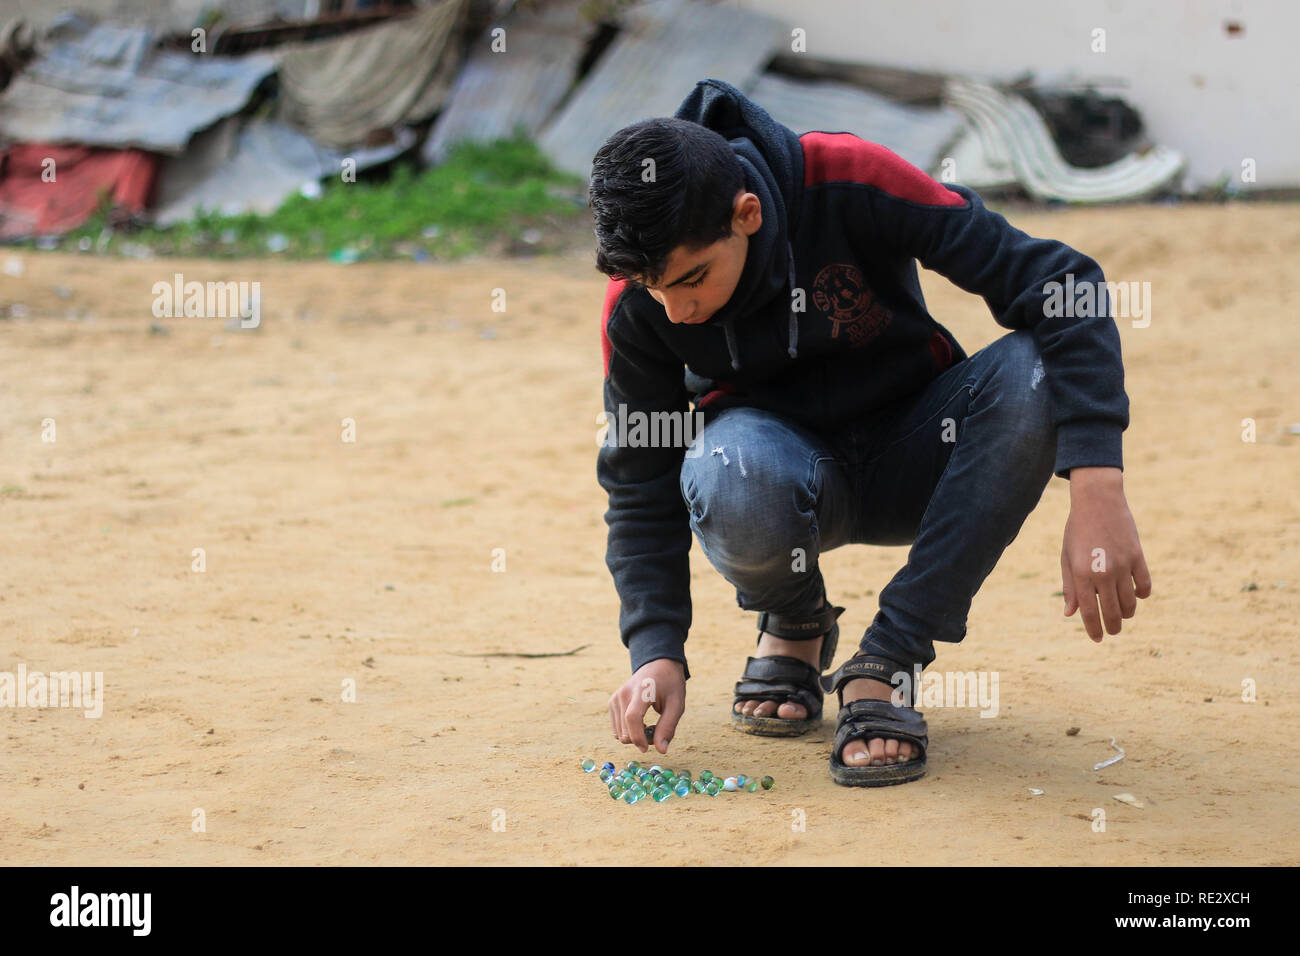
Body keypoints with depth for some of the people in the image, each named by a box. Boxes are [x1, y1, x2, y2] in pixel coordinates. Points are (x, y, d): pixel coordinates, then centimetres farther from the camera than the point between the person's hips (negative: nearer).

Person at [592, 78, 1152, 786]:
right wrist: (658, 652, -19)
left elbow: (1060, 286, -27)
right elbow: (642, 485, -5)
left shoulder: (848, 182, -26)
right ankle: (796, 624, 0)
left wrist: (1099, 495, -36)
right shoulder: (636, 303, -17)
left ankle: (881, 667, -22)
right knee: (731, 484, -37)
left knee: (1034, 377, -33)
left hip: (910, 461, 0)